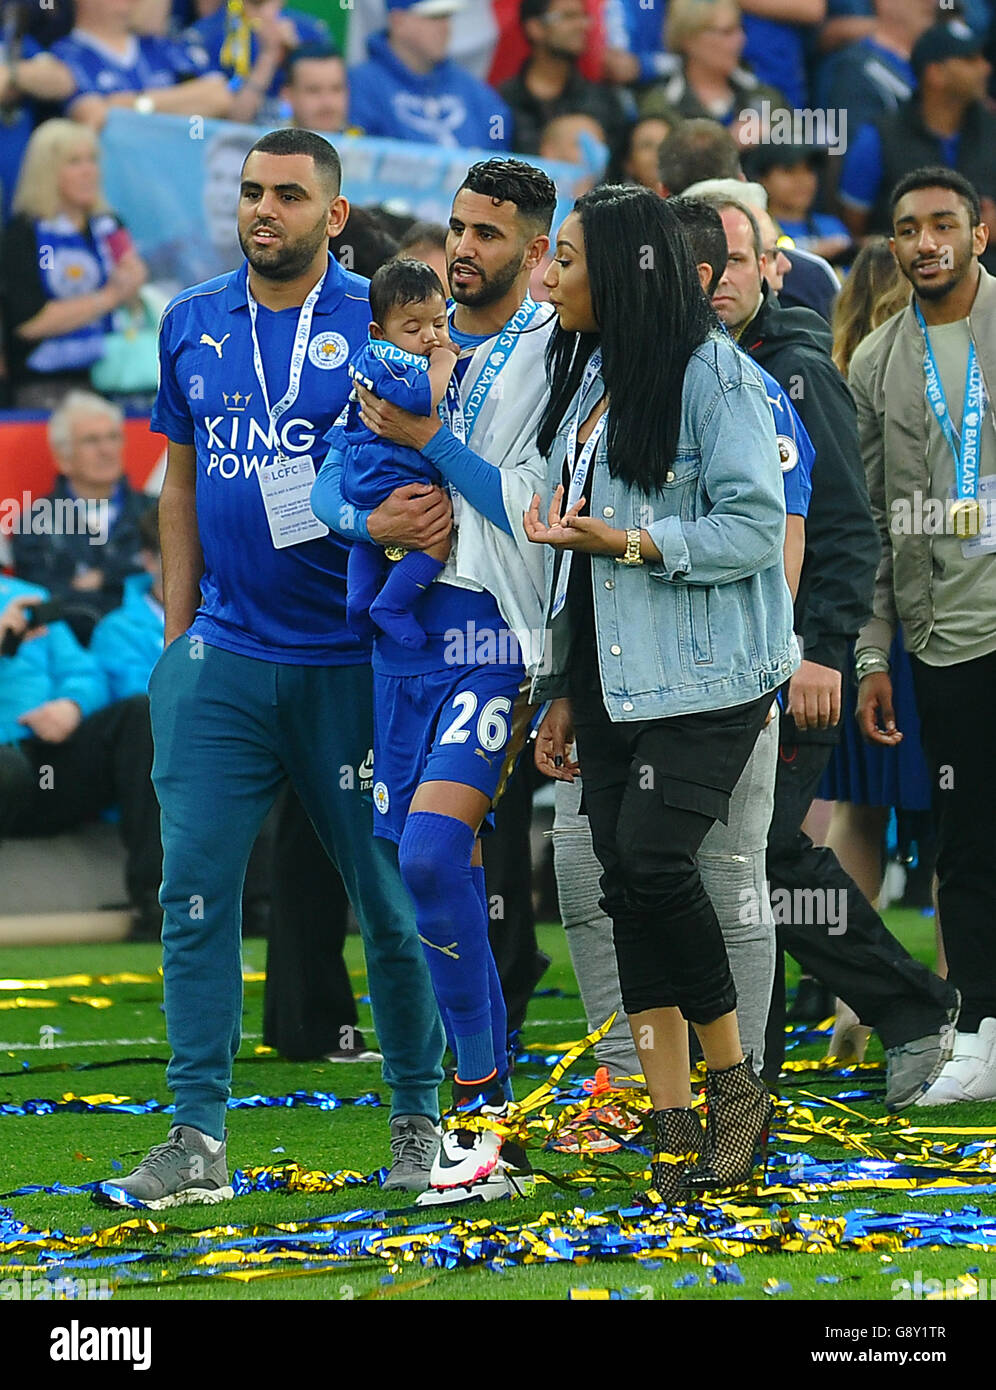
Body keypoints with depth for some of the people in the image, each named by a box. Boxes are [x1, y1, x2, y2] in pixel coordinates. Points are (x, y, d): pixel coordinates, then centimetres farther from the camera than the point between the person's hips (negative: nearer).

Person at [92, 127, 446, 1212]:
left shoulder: (378, 325, -3)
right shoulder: (192, 326, 10)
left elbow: (425, 475, 0)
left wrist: (373, 518, -21)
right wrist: (178, 634, 13)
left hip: (352, 661, -3)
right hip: (222, 660, 3)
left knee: (388, 898, 4)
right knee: (194, 892, -4)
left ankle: (417, 1118, 19)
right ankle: (197, 1140, -1)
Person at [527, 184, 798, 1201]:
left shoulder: (712, 374, -11)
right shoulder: (589, 379, 15)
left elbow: (757, 528, -16)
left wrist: (626, 540, -21)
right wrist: (564, 690, 17)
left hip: (703, 679, -8)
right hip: (611, 680, 8)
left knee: (652, 864, -19)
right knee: (626, 888, 2)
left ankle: (734, 1086, -2)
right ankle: (675, 1130, 5)